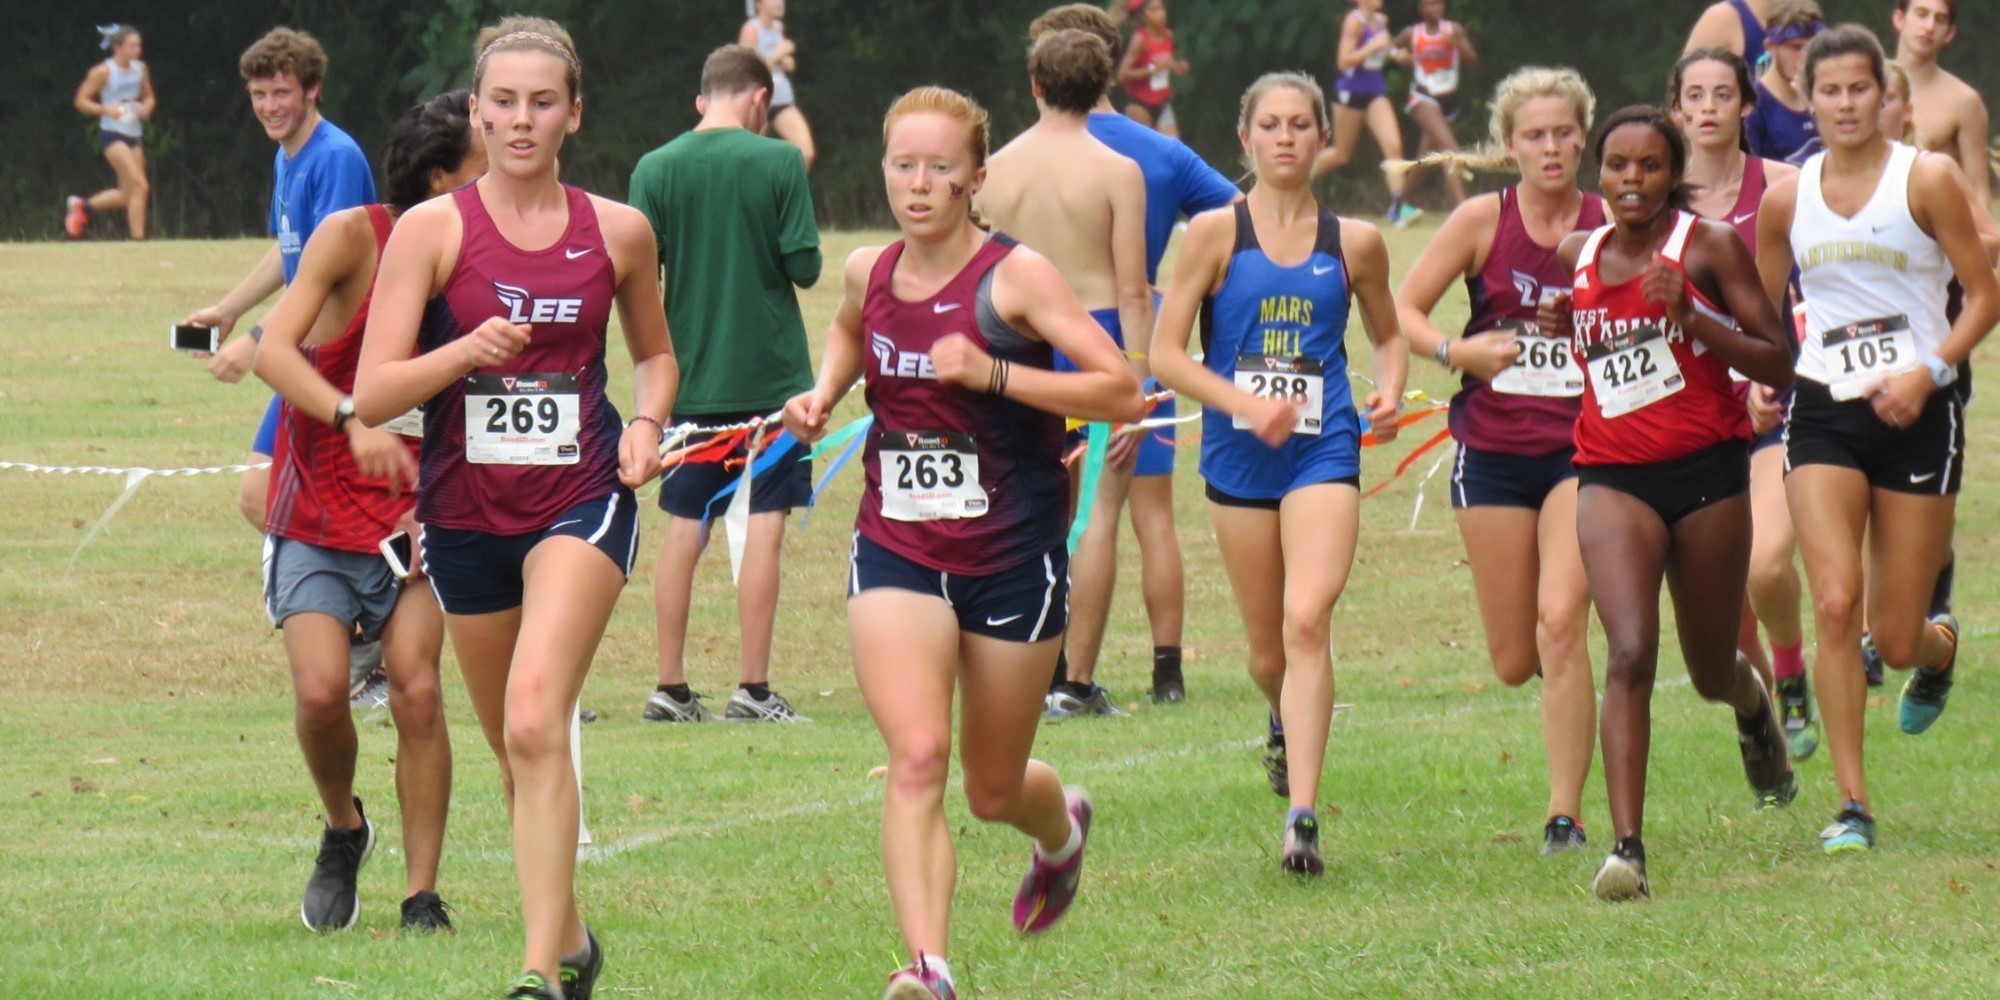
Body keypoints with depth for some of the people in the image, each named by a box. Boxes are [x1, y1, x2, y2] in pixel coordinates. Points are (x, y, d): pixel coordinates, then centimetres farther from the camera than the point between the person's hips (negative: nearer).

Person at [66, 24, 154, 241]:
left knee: (127, 195, 8)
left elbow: (149, 98, 20)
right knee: (140, 186, -18)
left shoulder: (140, 69, 7)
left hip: (134, 136, 7)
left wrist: (146, 108, -4)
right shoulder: (103, 72, -10)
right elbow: (81, 101, -8)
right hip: (112, 134, -7)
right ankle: (138, 238, -12)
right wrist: (106, 109, -24)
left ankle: (82, 205, 30)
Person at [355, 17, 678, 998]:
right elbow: (371, 395, -7)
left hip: (581, 500, -2)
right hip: (465, 506, 2)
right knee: (515, 747, 13)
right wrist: (467, 352, -23)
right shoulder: (432, 229, -3)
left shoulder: (618, 232, 3)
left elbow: (654, 352, 21)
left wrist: (647, 422, 1)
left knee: (536, 724, -21)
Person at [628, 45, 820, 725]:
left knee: (684, 530, 9)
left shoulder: (655, 169, 0)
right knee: (764, 526, 1)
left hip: (689, 380, 3)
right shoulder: (779, 162, -8)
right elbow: (804, 266, -9)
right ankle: (754, 689, -2)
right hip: (771, 375, -3)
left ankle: (671, 688, 10)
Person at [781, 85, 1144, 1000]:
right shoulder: (869, 274, 3)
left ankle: (1063, 827, 50)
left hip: (1012, 556, -2)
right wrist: (824, 393, 9)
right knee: (916, 755, -21)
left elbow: (1122, 393, -18)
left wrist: (993, 373, -26)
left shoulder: (1016, 277, -12)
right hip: (896, 553, 2)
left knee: (993, 792, 13)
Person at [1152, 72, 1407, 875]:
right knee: (1268, 648, 9)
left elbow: (1389, 335, 22)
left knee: (1307, 619, -20)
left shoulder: (1354, 243, 6)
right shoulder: (1216, 232, 0)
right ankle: (1284, 726, 46)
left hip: (1323, 451, 0)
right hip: (1238, 454, 0)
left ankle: (1303, 817, -23)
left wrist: (1390, 391, 1)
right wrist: (1243, 404, -16)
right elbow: (1166, 354, -3)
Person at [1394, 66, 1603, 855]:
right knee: (1515, 662, 5)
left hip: (1581, 447, -1)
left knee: (1561, 620, -19)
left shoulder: (1611, 224, -2)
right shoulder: (1483, 220, -1)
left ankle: (1566, 818, -11)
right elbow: (1402, 311, 3)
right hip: (1494, 452, 1)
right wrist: (1456, 351, -15)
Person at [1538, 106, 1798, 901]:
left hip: (1707, 470, -1)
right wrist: (1557, 328, 4)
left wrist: (1689, 316, -20)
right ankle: (1627, 849, -24)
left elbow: (1778, 364, -8)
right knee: (1630, 654, -19)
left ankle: (1753, 703, 52)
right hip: (1613, 474, 1)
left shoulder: (1709, 246, -4)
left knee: (1711, 672, 13)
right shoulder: (1576, 257, 8)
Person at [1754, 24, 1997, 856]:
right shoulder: (1786, 199, 5)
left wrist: (1927, 372, -16)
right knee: (1835, 604, -16)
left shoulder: (1927, 179, -4)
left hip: (1917, 413, -2)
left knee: (1895, 638, 1)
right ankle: (1851, 805, -10)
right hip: (1825, 412, 2)